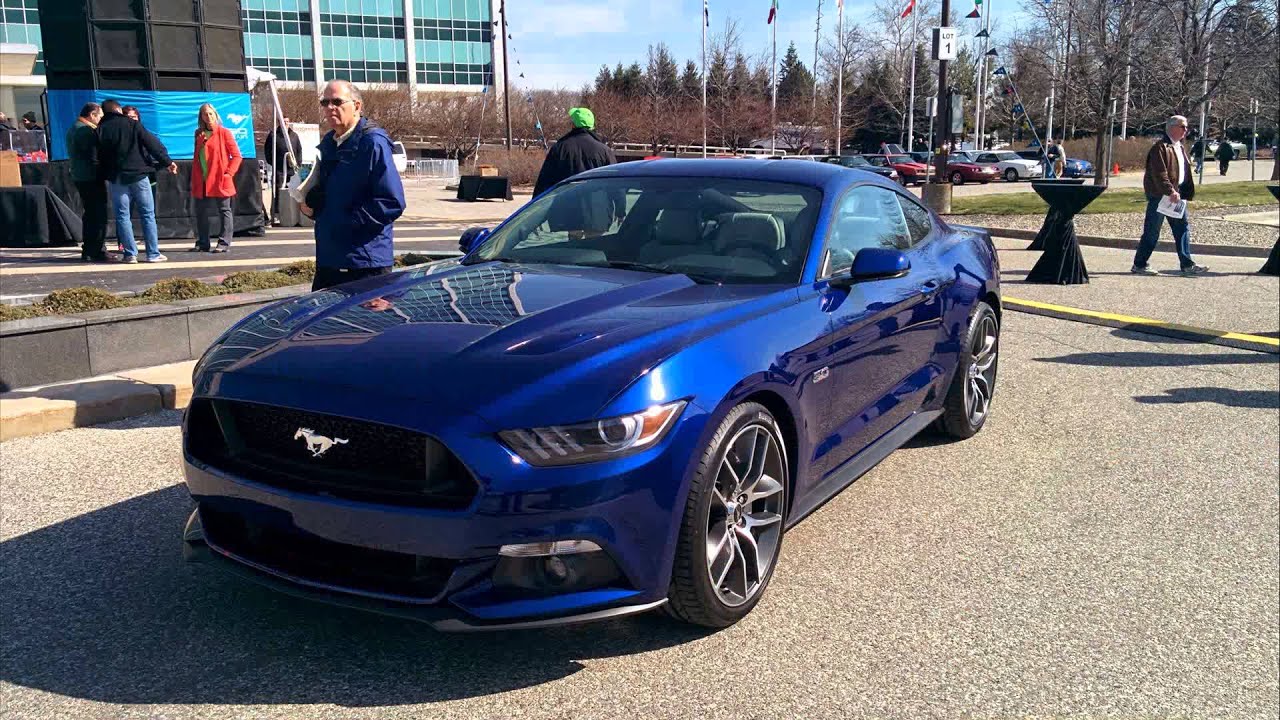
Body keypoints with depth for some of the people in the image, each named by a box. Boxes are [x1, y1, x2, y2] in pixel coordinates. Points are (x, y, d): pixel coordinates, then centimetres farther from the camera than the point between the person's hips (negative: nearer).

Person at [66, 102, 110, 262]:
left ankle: (88, 250, 20)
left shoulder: (72, 130, 17)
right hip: (92, 178, -10)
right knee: (99, 215, -7)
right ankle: (98, 251, -8)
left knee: (90, 213, 16)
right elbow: (94, 158, -19)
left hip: (79, 177, 10)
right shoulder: (87, 130, -15)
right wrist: (102, 175, -15)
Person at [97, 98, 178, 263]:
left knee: (122, 216, 6)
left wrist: (106, 174, 14)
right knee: (148, 214, 3)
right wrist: (167, 162, 2)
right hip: (138, 175, -1)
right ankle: (153, 254, 1)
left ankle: (130, 253, 1)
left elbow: (99, 156, 5)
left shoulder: (101, 129, 4)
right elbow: (152, 143, -3)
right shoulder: (133, 124, -1)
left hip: (116, 178, 2)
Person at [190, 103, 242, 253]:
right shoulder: (199, 134, 13)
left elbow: (236, 155, -6)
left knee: (225, 211, 0)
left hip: (220, 180, -6)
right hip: (202, 182, 6)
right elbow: (196, 158, 19)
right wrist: (194, 179, 12)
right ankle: (202, 244, 17)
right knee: (201, 213, 9)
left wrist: (228, 173, -14)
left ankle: (224, 243, 2)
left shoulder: (224, 132, -4)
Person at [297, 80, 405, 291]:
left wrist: (348, 221, -18)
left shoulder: (373, 143, -11)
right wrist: (311, 204, 6)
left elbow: (392, 203, -18)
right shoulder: (328, 143, 15)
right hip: (328, 259, 9)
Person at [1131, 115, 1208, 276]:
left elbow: (1186, 171, 22)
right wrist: (1170, 192, -27)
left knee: (1183, 228, 8)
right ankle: (1139, 265, 4)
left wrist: (1186, 193, 14)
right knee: (1152, 232, -4)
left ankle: (1187, 264, 12)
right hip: (1159, 195, -9)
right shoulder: (1160, 148, -13)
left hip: (1175, 195, 9)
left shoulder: (1180, 148, 17)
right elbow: (1159, 174, -21)